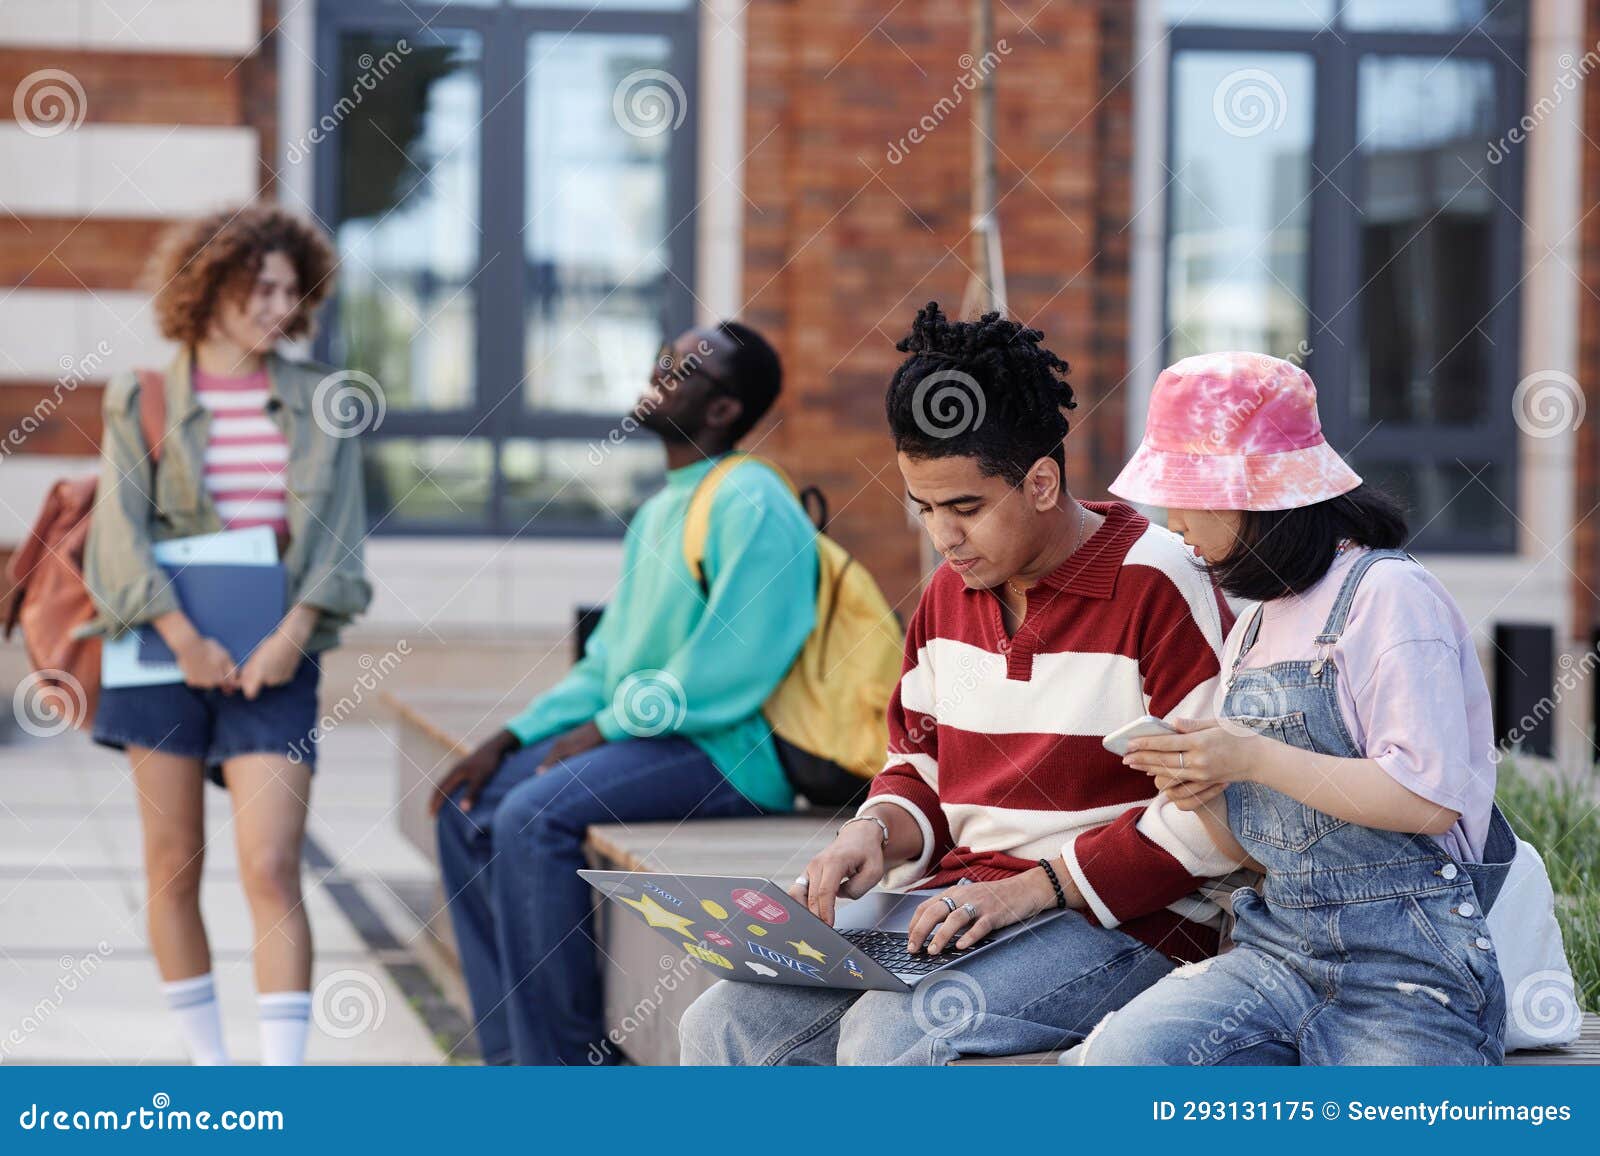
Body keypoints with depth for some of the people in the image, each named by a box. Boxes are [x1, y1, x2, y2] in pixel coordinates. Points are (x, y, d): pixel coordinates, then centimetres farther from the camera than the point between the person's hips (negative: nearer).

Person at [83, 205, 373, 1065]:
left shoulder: (318, 401, 9)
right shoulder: (142, 401, 4)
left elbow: (339, 534, 4)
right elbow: (120, 535, -4)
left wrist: (291, 637, -10)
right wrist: (187, 642, -13)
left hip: (275, 661, 0)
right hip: (165, 652, 0)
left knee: (272, 870, -11)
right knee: (174, 866, 6)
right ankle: (207, 1064, 19)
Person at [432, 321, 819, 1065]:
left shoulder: (750, 506, -14)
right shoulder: (658, 511, 18)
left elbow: (726, 672, -22)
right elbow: (607, 661, 20)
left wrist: (604, 729, -15)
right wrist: (511, 737, 9)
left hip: (730, 751, -10)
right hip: (647, 734, 10)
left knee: (534, 815, -27)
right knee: (468, 806, 6)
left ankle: (569, 1076, -20)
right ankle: (516, 1058, 5)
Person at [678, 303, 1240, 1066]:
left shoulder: (1157, 586, -11)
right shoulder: (951, 590, 13)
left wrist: (1035, 886, -19)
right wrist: (876, 832, -1)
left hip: (1124, 919, -8)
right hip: (958, 903, 8)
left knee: (890, 1037, -31)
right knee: (726, 1025, -10)